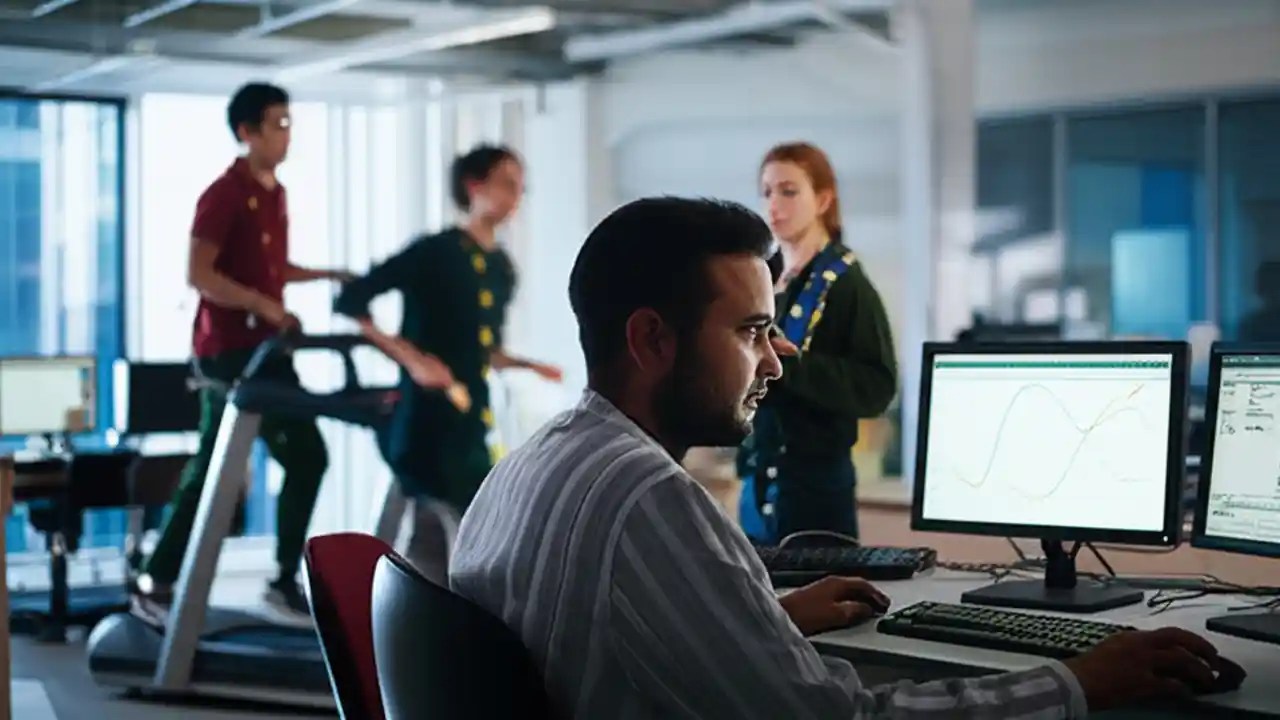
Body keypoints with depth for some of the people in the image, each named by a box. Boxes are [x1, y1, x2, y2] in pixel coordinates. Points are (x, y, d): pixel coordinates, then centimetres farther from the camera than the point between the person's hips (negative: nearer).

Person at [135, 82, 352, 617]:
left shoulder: (275, 195, 16)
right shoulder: (224, 194, -12)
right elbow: (197, 274, -19)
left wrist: (327, 276, 15)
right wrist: (264, 305, -26)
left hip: (262, 348, 9)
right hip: (230, 350, -8)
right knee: (306, 457, -8)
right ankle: (286, 580, 2)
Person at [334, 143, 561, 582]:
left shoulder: (502, 270, 13)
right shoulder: (434, 253, -10)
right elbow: (349, 302, -13)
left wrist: (524, 366, 7)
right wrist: (412, 359, -21)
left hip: (470, 428, 8)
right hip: (427, 426, -8)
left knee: (431, 565, 10)